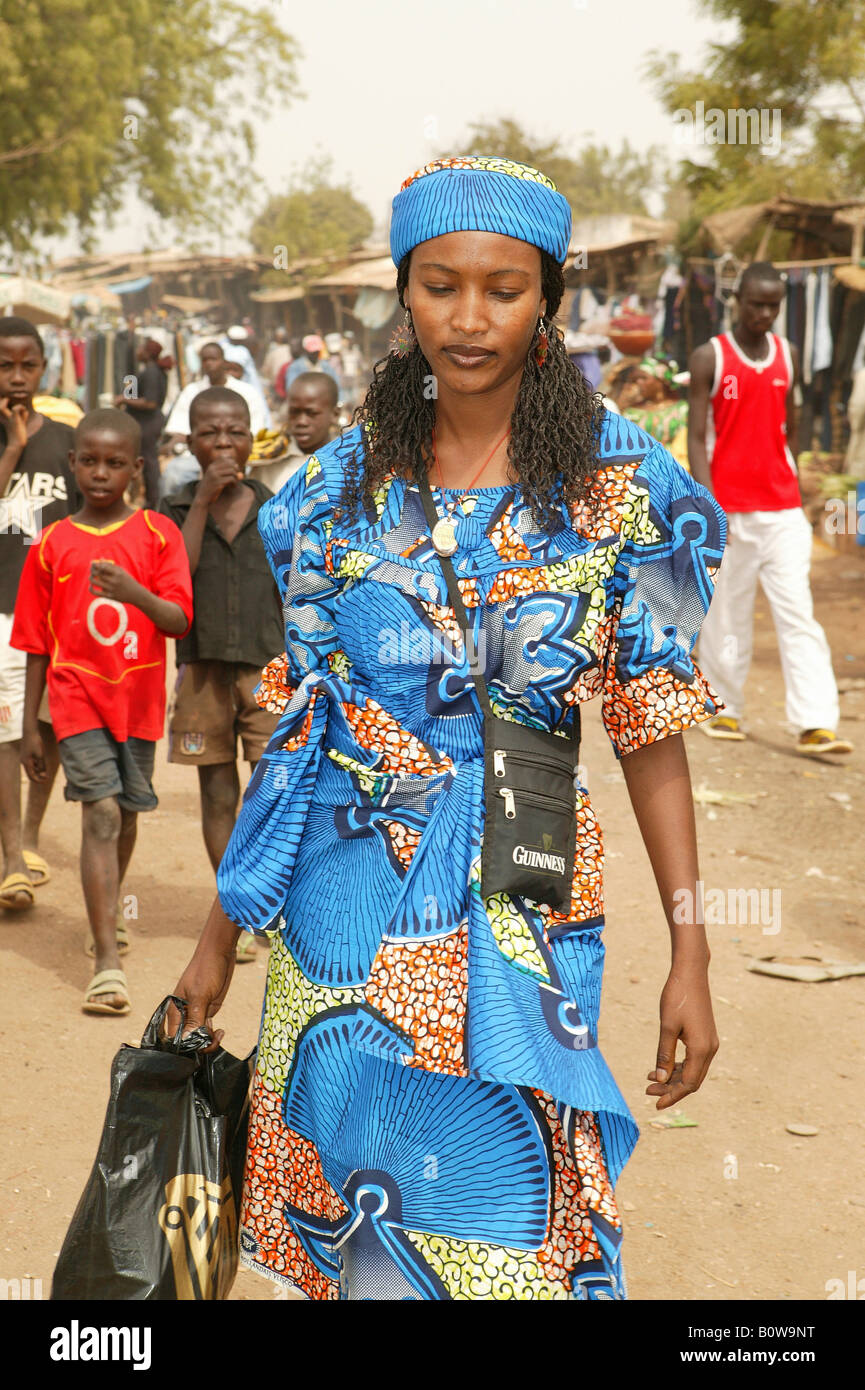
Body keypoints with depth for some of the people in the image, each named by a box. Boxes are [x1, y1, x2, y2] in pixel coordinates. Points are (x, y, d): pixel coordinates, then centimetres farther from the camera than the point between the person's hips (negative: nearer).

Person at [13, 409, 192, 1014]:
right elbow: (37, 643, 5)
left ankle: (110, 907, 45)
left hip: (139, 697, 2)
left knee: (126, 812, 15)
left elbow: (180, 620, -11)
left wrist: (135, 593, -31)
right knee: (101, 812, -14)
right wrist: (30, 726, 6)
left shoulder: (158, 534, -1)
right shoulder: (52, 545, 1)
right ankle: (107, 962, -17)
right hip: (78, 695, -2)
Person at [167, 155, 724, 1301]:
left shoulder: (618, 485, -2)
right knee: (362, 1218, 10)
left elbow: (652, 726, -1)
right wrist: (221, 932, 6)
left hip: (523, 906, -1)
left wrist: (691, 949, -4)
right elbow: (294, 720, 6)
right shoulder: (346, 483, 3)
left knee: (504, 1226, 1)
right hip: (350, 902, 2)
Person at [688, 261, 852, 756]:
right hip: (731, 510, -3)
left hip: (782, 510, 3)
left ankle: (816, 725, -11)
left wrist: (795, 491, 15)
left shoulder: (788, 355, 10)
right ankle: (726, 710, 20)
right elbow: (696, 437, -6)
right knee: (727, 616, 5)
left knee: (799, 614, -6)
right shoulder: (709, 358, -2)